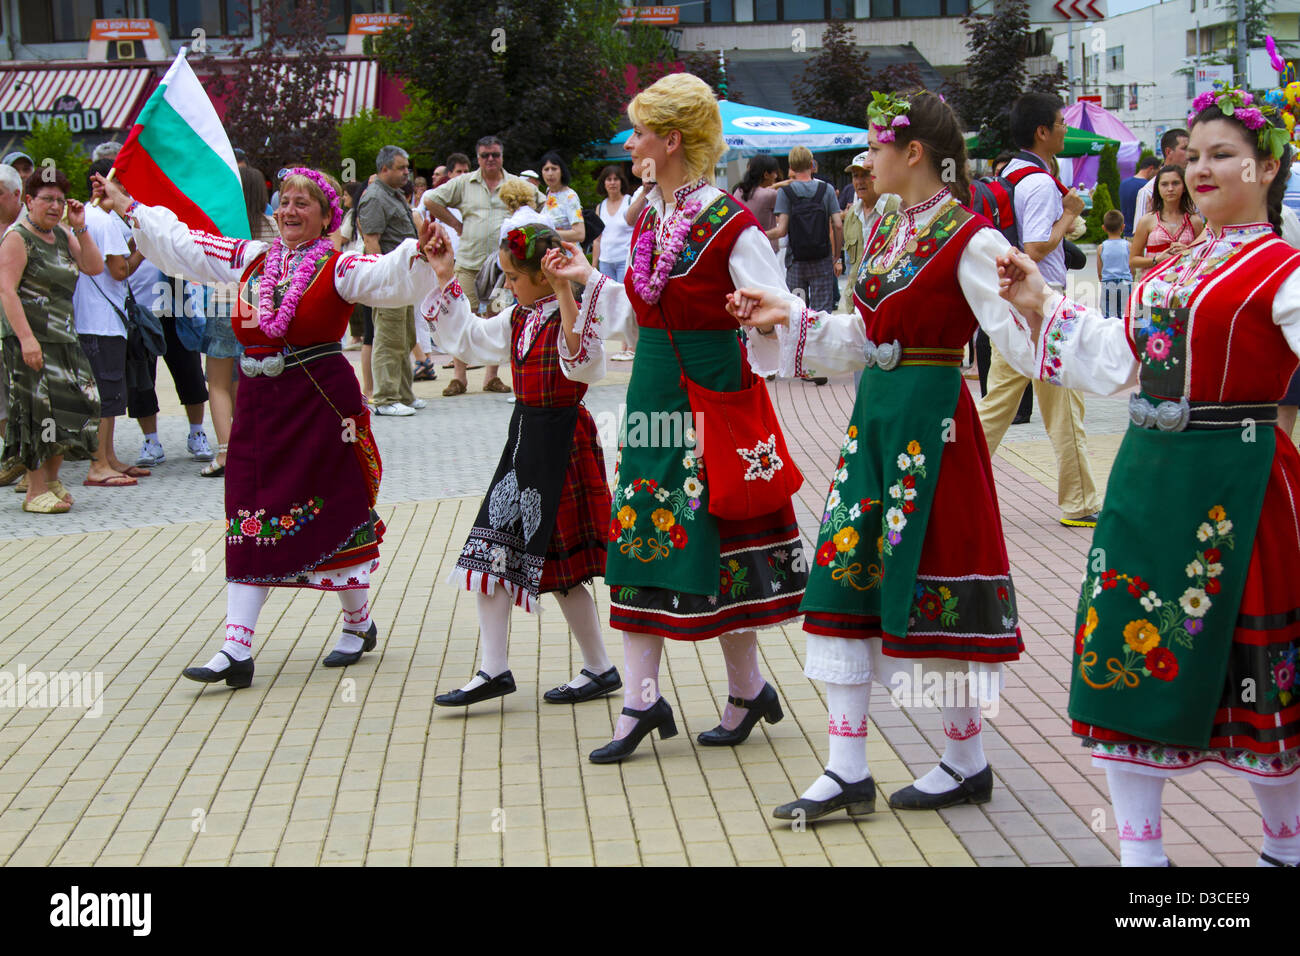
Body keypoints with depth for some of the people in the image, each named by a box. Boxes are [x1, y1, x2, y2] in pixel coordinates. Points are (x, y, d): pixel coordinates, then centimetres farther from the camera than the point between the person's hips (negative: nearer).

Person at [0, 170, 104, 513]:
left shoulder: (62, 234, 15)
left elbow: (95, 268, 8)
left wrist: (80, 228, -1)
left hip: (64, 337, 8)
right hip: (29, 337, -7)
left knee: (75, 404, 5)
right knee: (39, 408, -9)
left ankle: (51, 479, 20)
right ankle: (36, 491, -2)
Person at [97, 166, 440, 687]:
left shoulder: (338, 268, -5)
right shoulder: (250, 258, 11)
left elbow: (387, 278, -22)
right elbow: (182, 243, 21)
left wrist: (417, 253, -41)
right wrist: (128, 206, 26)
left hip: (320, 402, -5)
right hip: (258, 403, 5)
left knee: (332, 514, 3)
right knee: (249, 517, 1)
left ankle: (359, 623, 26)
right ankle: (236, 650, 1)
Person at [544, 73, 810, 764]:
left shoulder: (729, 224, -14)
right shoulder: (649, 218, 10)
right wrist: (588, 280, 12)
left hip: (709, 392, -7)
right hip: (653, 393, 8)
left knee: (714, 542, 1)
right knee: (640, 540, 5)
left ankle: (746, 688, 19)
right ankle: (640, 700, 10)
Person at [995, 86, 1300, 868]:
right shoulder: (1176, 267, 15)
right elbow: (1123, 363, 16)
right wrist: (1043, 305, 13)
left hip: (1234, 478, -7)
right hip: (1149, 471, 7)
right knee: (1129, 652, 8)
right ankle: (1141, 846, 20)